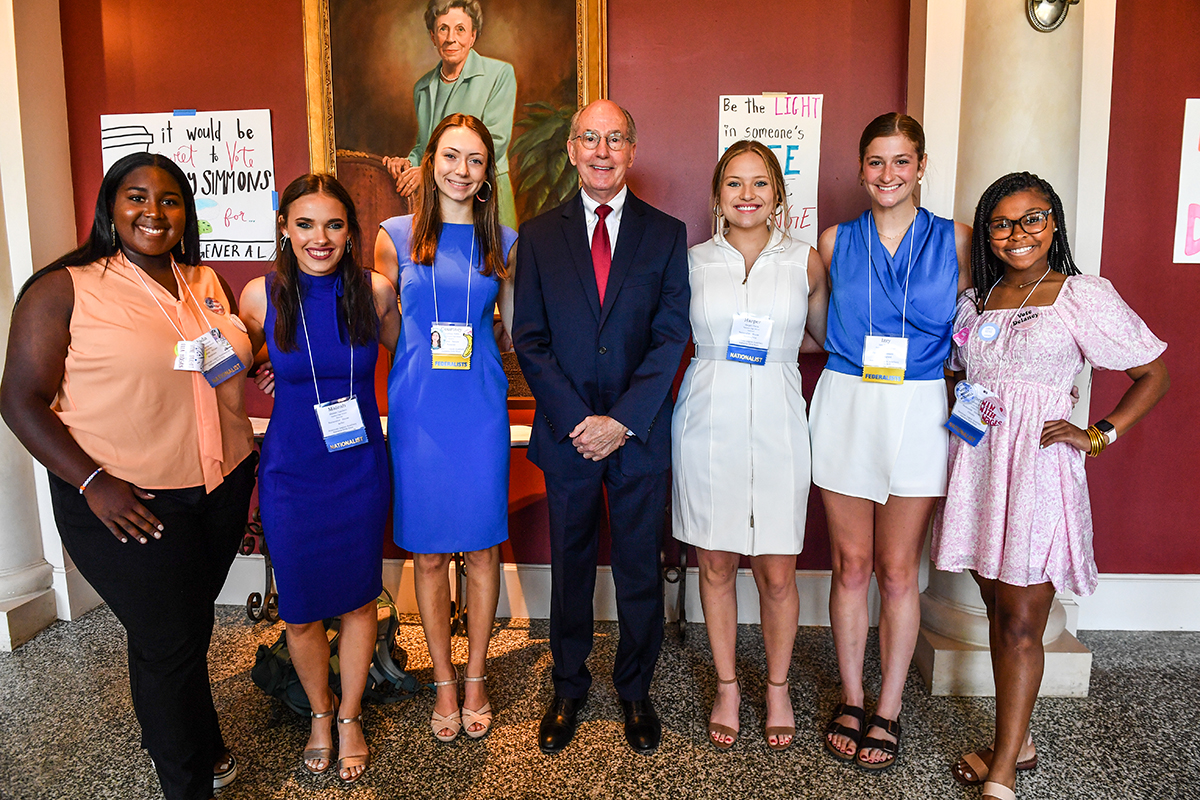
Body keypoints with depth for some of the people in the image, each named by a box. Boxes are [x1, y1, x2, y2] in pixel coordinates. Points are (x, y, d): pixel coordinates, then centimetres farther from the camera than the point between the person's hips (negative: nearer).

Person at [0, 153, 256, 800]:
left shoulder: (205, 283, 9)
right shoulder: (64, 289, -8)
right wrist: (93, 483, -18)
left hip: (222, 486, 5)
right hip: (127, 502, -5)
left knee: (189, 625, 18)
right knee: (166, 640, 4)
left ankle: (193, 741, 42)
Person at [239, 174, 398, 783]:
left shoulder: (374, 291, -6)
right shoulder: (260, 296, -7)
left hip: (361, 469, 1)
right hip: (291, 475, 0)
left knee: (358, 598, 12)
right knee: (300, 611, 9)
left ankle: (350, 716, 35)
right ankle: (319, 711, 37)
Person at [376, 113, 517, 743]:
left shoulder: (503, 242, 5)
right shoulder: (395, 236, 3)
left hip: (481, 408, 1)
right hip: (417, 408, 0)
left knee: (482, 548, 7)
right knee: (427, 553, 8)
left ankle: (476, 678, 27)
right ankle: (444, 682, 26)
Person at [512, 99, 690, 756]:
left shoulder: (666, 234, 3)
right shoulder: (539, 235, 4)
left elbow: (672, 337, -4)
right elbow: (529, 339, -1)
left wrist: (623, 420, -13)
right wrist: (577, 421, -11)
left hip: (641, 436, 0)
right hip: (566, 433, 1)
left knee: (639, 570, 11)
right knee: (570, 568, 13)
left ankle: (635, 691, 32)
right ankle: (568, 690, 33)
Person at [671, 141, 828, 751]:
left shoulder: (805, 261, 4)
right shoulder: (693, 261, 4)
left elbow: (824, 336, 18)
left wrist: (772, 346, 8)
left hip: (776, 423, 0)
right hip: (707, 420, 1)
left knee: (777, 573, 4)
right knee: (716, 564, 9)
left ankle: (777, 689, 28)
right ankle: (726, 687, 29)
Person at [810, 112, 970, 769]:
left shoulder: (954, 240, 3)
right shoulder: (835, 241, 5)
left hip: (918, 413, -1)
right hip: (845, 407, 1)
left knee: (898, 571, 5)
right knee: (851, 565, 7)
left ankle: (889, 710, 21)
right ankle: (851, 699, 23)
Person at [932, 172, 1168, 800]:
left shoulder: (1085, 297, -2)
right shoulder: (973, 302, 12)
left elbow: (1154, 374, 3)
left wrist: (1099, 435, -6)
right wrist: (960, 413, 5)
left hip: (1040, 465, -5)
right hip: (977, 464, 5)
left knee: (1021, 623, -2)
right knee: (998, 612, 11)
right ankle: (1017, 742, 26)